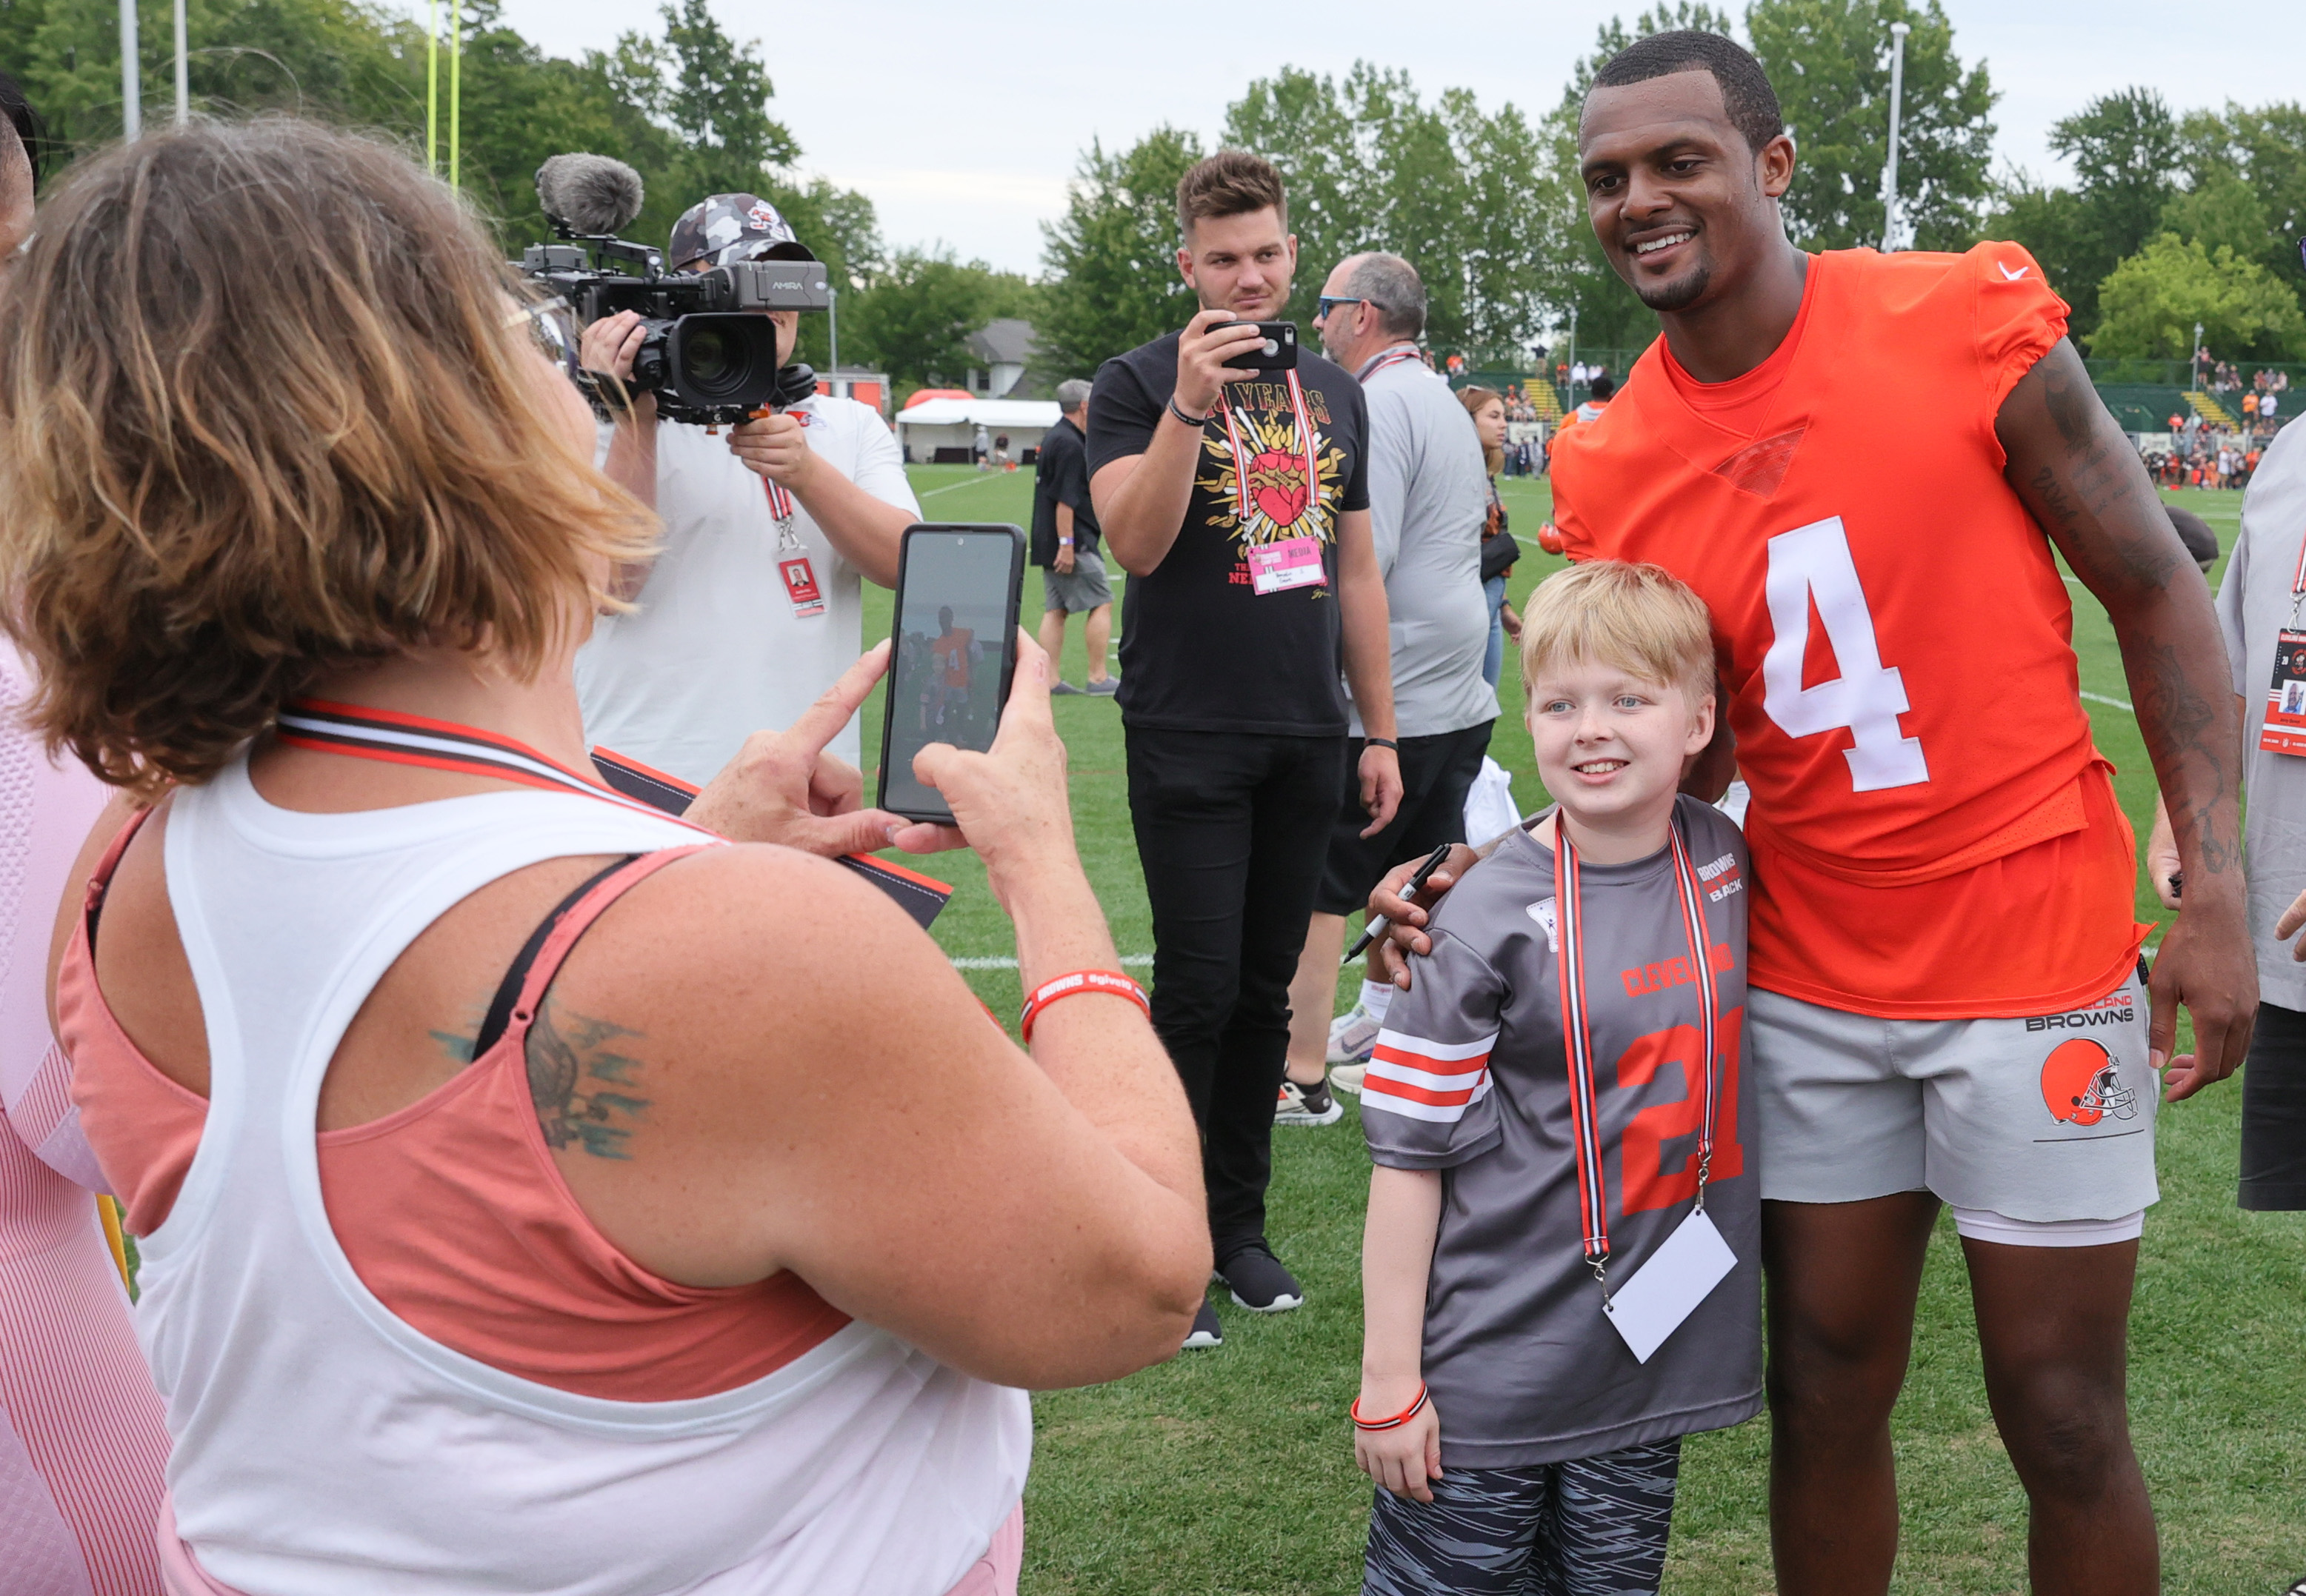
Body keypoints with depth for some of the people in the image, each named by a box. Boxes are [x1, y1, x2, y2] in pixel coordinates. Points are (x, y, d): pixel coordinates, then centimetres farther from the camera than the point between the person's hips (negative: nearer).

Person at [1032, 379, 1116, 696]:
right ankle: (1099, 678, -4)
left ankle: (1049, 680, 7)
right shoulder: (1069, 444, -15)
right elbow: (1064, 500, -21)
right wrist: (1066, 545, -22)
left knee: (1055, 610, 8)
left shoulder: (1053, 438, 17)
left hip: (1048, 543, 10)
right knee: (1101, 603, -4)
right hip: (1073, 542, -10)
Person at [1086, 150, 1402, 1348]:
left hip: (1306, 742, 5)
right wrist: (1191, 405, -26)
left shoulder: (1336, 393, 14)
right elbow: (1134, 542, -15)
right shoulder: (1140, 383, -1)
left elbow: (1355, 568, 16)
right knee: (1199, 990, -6)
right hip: (1188, 740, -4)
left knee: (1265, 991, 9)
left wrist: (1379, 731, 13)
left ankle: (1241, 1225, 20)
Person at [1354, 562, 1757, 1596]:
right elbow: (1408, 1155, -12)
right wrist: (1389, 1378, -12)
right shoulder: (1490, 921, -15)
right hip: (1492, 1375, -4)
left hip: (1658, 1367, 5)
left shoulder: (1724, 859, 0)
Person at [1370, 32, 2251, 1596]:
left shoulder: (1966, 323, -11)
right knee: (1826, 1395, 12)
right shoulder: (1615, 472, 0)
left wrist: (2216, 892, -11)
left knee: (2064, 1419, 6)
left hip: (2035, 965, -3)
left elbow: (2156, 597, -4)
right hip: (1813, 985, 3)